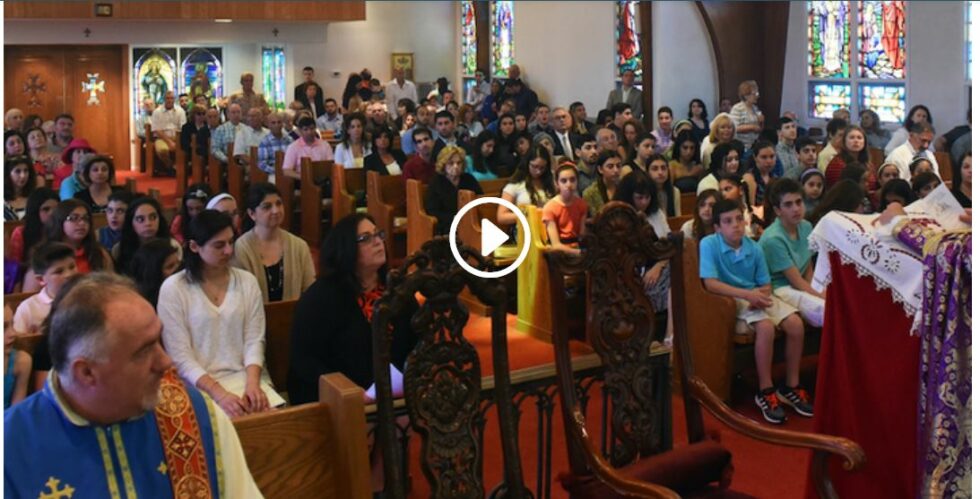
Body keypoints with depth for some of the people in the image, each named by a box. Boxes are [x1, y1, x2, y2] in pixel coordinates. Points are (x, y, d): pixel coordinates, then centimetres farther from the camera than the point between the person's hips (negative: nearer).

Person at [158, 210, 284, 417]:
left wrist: (252, 383, -14)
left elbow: (254, 340, 4)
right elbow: (180, 356, -7)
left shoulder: (247, 281, 9)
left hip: (246, 376, 3)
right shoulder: (173, 288, -2)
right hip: (201, 384, -3)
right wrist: (219, 393, -19)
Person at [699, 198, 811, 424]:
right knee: (766, 327, -31)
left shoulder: (754, 248, 1)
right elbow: (710, 283, -21)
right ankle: (765, 392, -18)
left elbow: (766, 285, 7)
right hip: (731, 299, -6)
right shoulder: (709, 244, -14)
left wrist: (761, 295, -18)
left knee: (795, 323, -16)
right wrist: (747, 294, -27)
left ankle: (791, 387, 0)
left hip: (756, 296, 6)